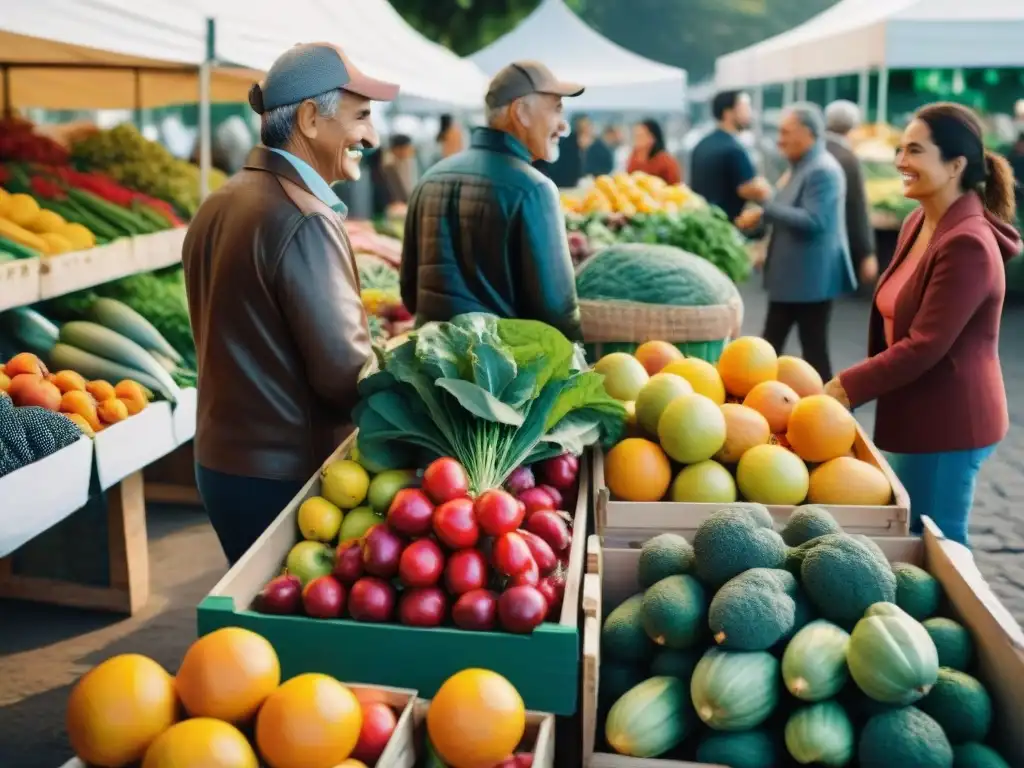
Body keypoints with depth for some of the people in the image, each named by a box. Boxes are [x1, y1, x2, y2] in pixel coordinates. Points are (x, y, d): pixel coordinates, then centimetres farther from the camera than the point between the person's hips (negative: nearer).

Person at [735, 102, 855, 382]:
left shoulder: (822, 170, -17)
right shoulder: (802, 167, 14)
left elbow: (813, 221, -27)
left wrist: (764, 211, -25)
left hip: (811, 278, -10)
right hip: (789, 276, 10)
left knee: (814, 350, 0)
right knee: (770, 346, 14)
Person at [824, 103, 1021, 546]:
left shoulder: (967, 244, -22)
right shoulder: (919, 224, 7)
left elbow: (925, 346, -24)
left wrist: (846, 389, -19)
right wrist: (852, 381, 9)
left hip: (947, 421, -9)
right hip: (919, 414, 9)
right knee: (917, 539, 19)